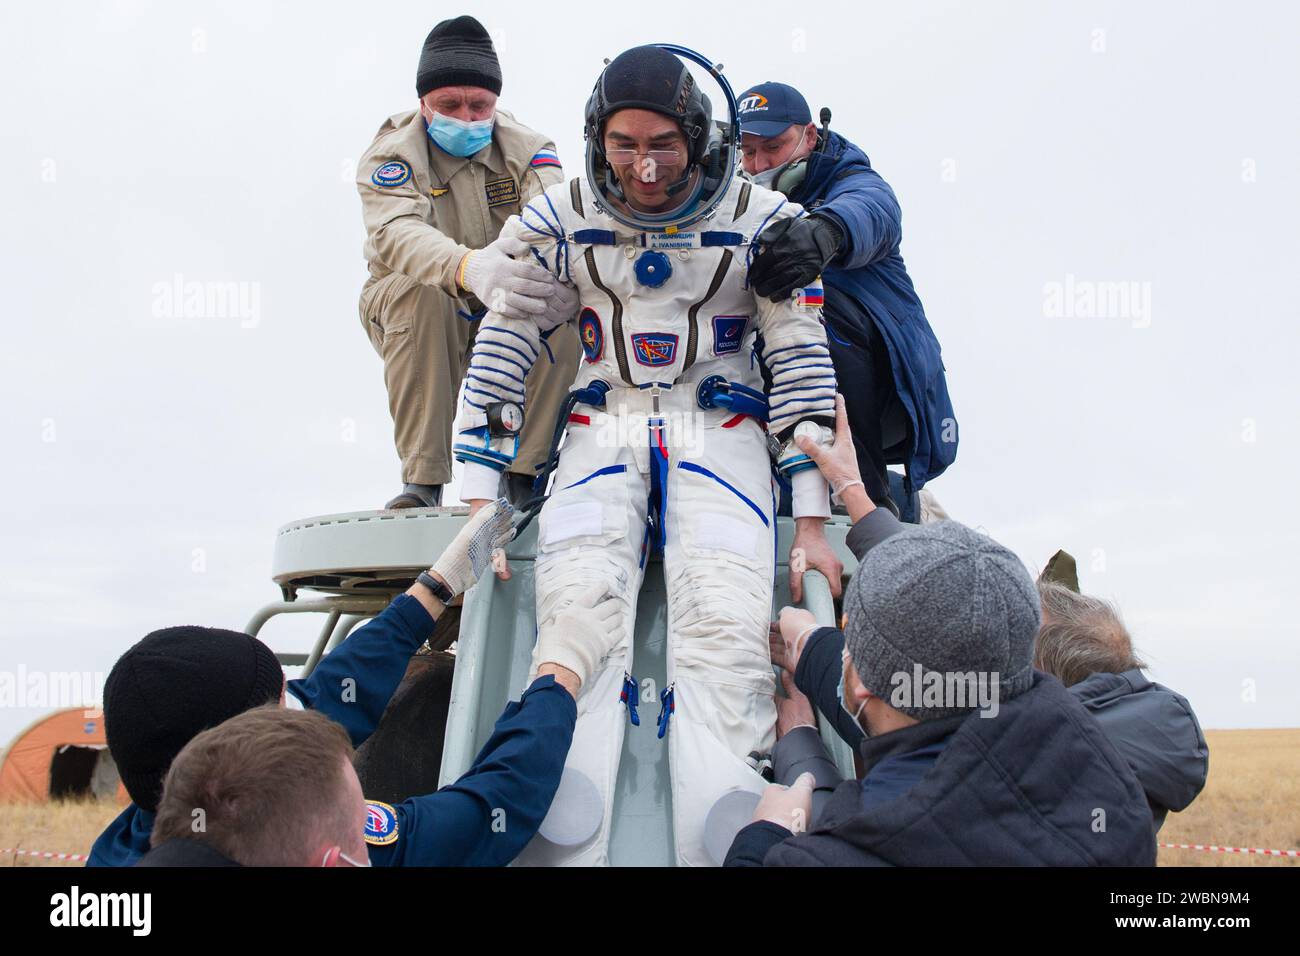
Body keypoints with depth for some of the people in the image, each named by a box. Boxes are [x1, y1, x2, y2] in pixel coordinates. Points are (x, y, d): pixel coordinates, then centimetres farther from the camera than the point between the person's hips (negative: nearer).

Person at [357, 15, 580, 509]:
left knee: (560, 303, -28)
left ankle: (521, 476, -21)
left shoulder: (526, 148, -5)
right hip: (408, 316, -2)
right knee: (419, 296, -35)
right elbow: (397, 234, -37)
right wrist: (469, 268, -60)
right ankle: (422, 480, -30)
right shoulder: (392, 153, -14)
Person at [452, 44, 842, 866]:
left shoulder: (760, 221, -2)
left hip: (720, 430, -1)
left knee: (727, 629, -26)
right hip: (605, 424, 1)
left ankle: (721, 847, -28)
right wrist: (477, 505, -2)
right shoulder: (559, 218, 2)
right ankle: (561, 848, -30)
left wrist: (812, 523, -4)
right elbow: (501, 355, 5)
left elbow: (802, 365, 1)